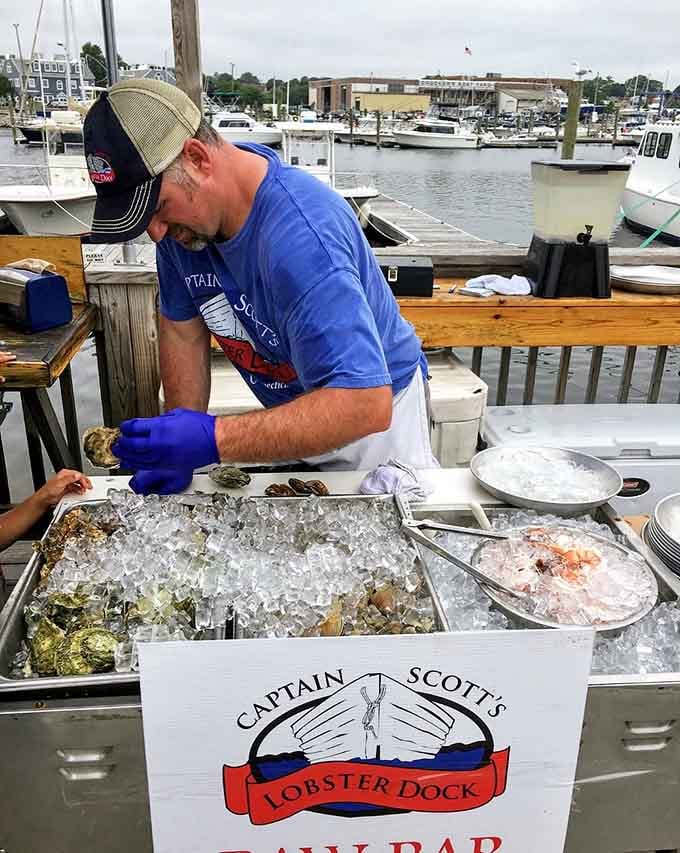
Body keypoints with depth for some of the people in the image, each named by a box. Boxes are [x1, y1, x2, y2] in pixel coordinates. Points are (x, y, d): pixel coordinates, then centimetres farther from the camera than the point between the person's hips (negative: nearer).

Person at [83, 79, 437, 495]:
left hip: (375, 404, -5)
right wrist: (179, 449, -10)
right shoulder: (181, 213, -14)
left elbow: (367, 405, -43)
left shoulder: (300, 235, -37)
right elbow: (183, 329, -2)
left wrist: (213, 439, -46)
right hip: (291, 413, 6)